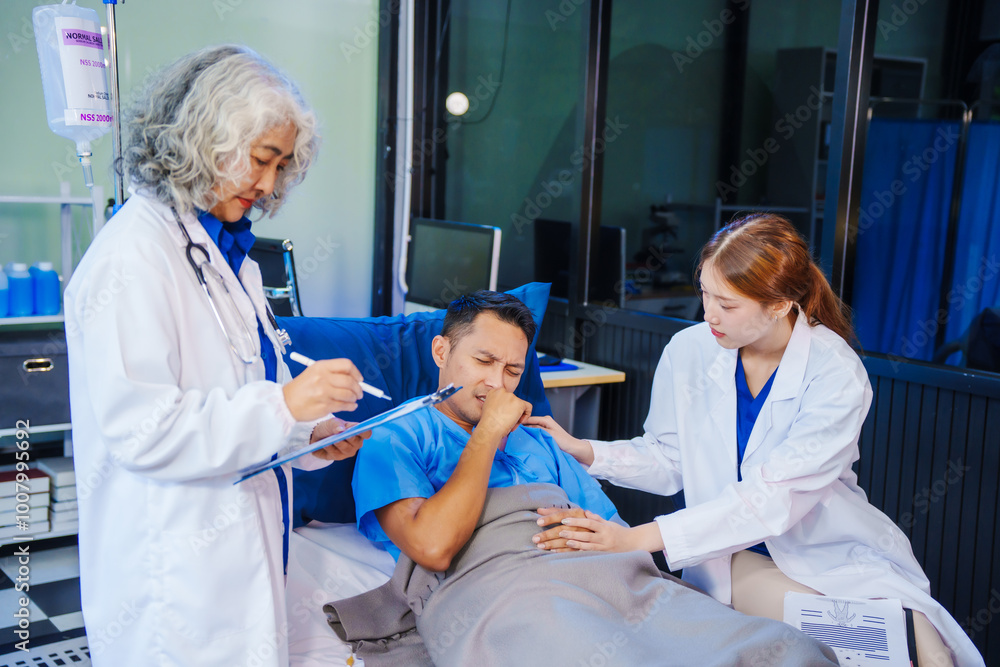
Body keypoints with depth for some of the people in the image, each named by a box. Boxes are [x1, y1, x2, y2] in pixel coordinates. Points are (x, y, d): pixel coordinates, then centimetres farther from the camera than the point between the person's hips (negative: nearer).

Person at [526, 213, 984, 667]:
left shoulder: (837, 374, -17)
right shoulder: (688, 351, -6)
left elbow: (774, 497, -25)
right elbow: (669, 462, 6)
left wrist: (639, 538, -31)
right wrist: (583, 451, -11)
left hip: (835, 550, 0)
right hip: (736, 553, 1)